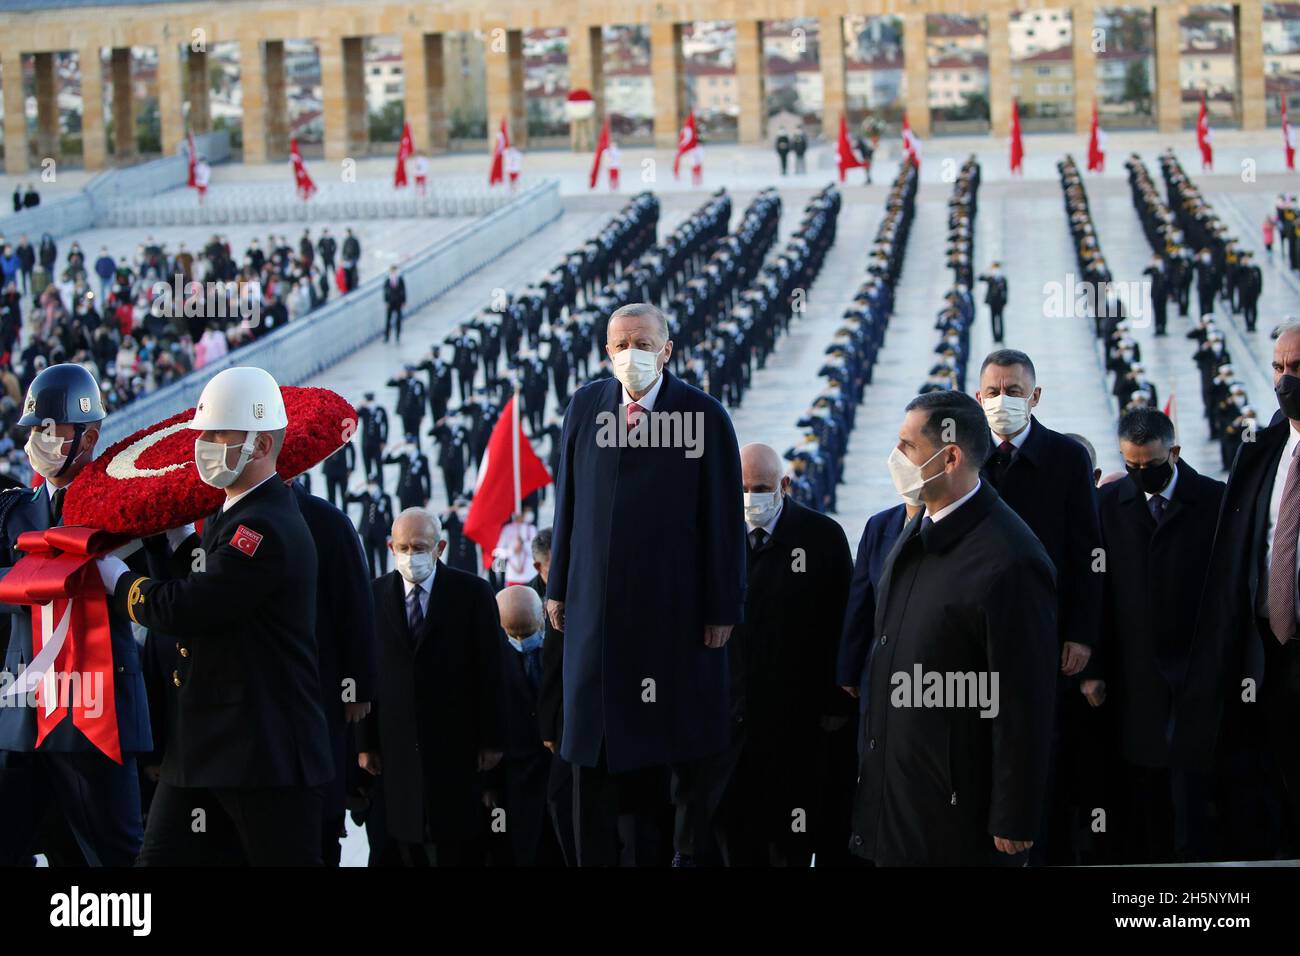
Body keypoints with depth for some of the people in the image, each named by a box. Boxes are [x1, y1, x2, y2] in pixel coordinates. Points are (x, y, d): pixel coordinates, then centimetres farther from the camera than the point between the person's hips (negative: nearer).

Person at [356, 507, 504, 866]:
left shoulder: (473, 592, 0)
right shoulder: (376, 595, 5)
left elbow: (490, 672, -1)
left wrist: (491, 740, -4)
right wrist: (365, 743, 1)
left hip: (456, 745, -1)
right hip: (396, 749, 1)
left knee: (458, 849, 1)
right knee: (405, 847, 1)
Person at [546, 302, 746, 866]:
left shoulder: (706, 417, -6)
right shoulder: (585, 407, 5)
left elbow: (724, 521, -6)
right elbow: (568, 502, 8)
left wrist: (723, 608, -8)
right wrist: (559, 586, 8)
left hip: (676, 603, -3)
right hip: (596, 602, 3)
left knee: (687, 737, 5)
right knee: (591, 738, 7)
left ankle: (692, 849, 18)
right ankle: (594, 855, 15)